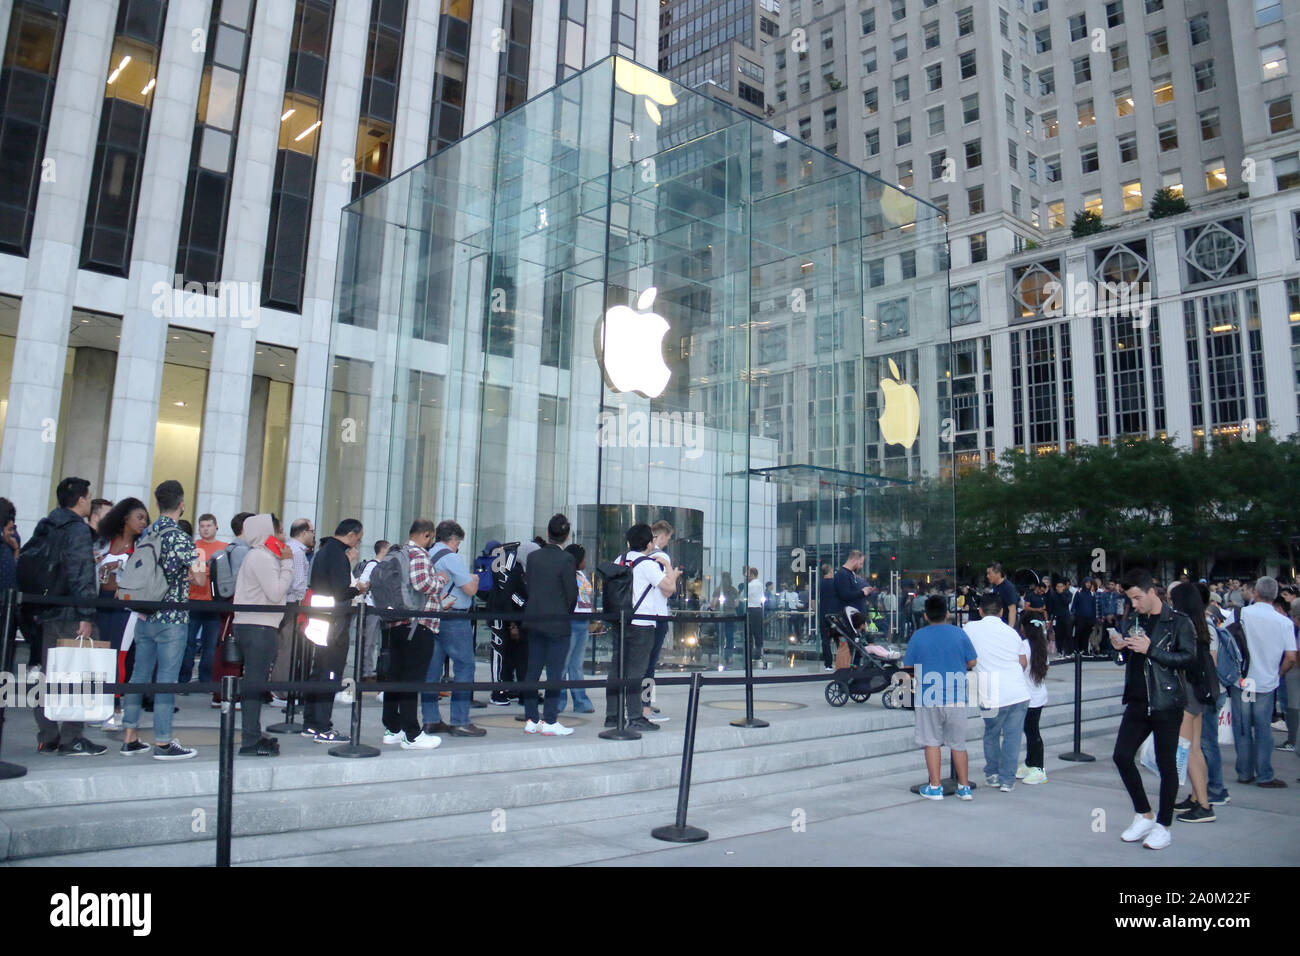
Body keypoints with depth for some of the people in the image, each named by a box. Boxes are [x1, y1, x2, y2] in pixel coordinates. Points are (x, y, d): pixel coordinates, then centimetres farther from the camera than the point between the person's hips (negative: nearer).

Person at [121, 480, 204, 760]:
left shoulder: (144, 535, 7)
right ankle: (163, 742, 3)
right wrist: (187, 573, 6)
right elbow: (200, 578, -14)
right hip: (172, 619, -7)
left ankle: (130, 738, 18)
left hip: (144, 618, 7)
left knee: (139, 675, 12)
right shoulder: (181, 538, -14)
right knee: (166, 679, -2)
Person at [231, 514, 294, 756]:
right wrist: (287, 563, -12)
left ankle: (253, 736, 21)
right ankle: (251, 741, -6)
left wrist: (284, 563, 13)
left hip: (251, 626, 11)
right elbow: (276, 593, -18)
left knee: (254, 682, 14)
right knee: (255, 683, -9)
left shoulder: (258, 555, 21)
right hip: (258, 627, -11)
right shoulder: (262, 557, -12)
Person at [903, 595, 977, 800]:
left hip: (928, 697, -1)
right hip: (957, 697, 1)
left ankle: (934, 787, 8)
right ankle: (964, 787, 16)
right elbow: (972, 662, 6)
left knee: (932, 742, 6)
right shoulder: (960, 634, 0)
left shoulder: (918, 637, -2)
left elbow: (908, 668, 2)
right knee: (958, 743, 11)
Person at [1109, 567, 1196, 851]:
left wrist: (1151, 650, -21)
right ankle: (1144, 815, 21)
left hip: (1167, 703, -6)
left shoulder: (1178, 622, -5)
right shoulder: (1130, 622, 11)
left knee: (1166, 764, 2)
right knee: (1122, 756, 3)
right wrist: (1119, 648, -3)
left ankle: (1163, 825, 16)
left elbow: (1188, 657, -15)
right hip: (1138, 702, 6)